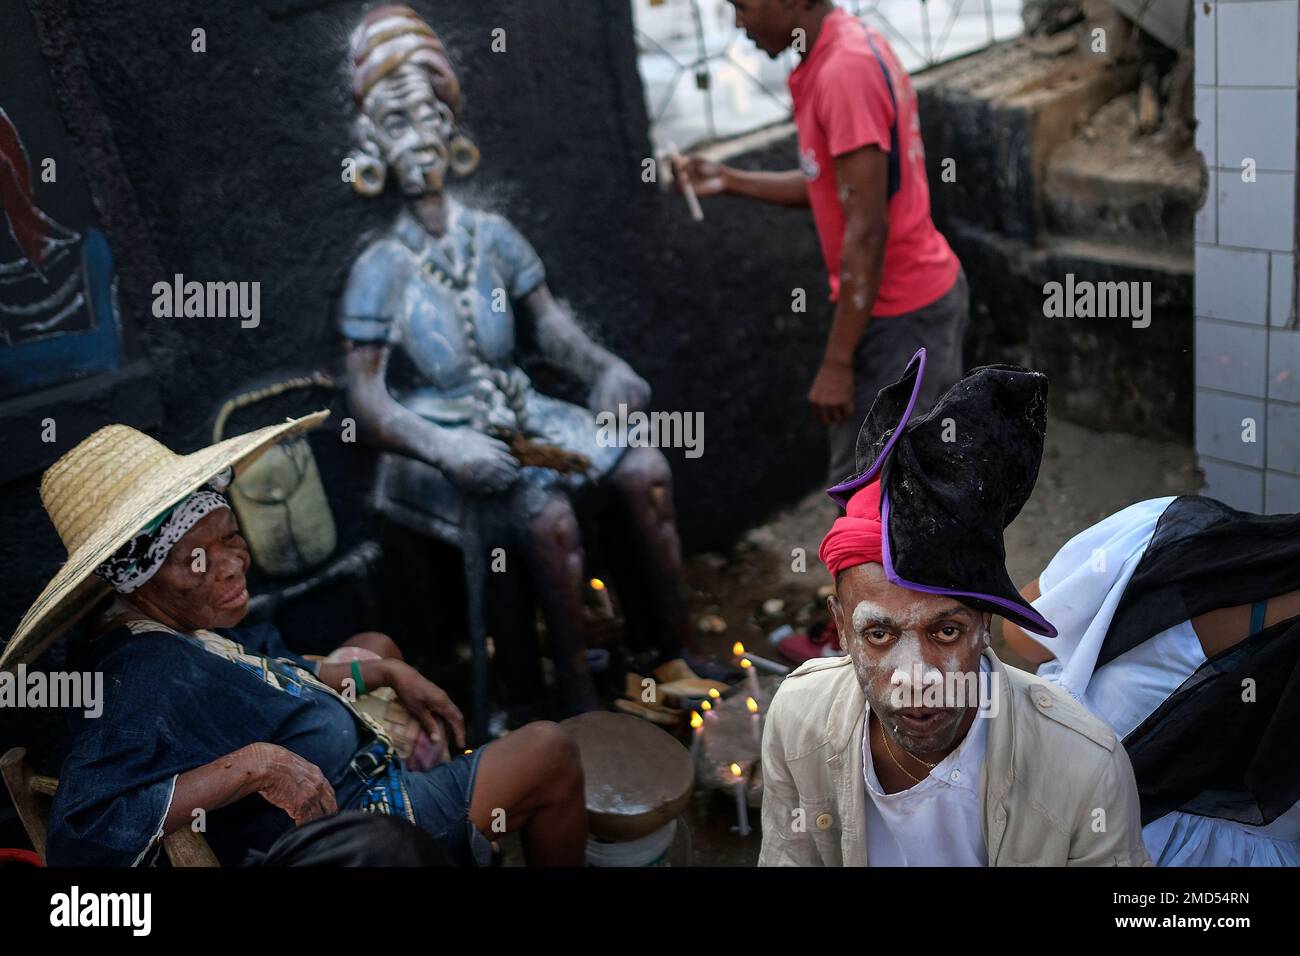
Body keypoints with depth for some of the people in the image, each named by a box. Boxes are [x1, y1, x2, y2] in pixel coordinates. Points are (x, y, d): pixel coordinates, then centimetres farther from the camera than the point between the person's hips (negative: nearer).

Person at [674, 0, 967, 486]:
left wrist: (836, 362, -23)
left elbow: (867, 229, -25)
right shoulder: (839, 54, 8)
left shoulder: (845, 70, -23)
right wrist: (730, 181, 10)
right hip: (923, 293, 10)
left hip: (900, 312, -10)